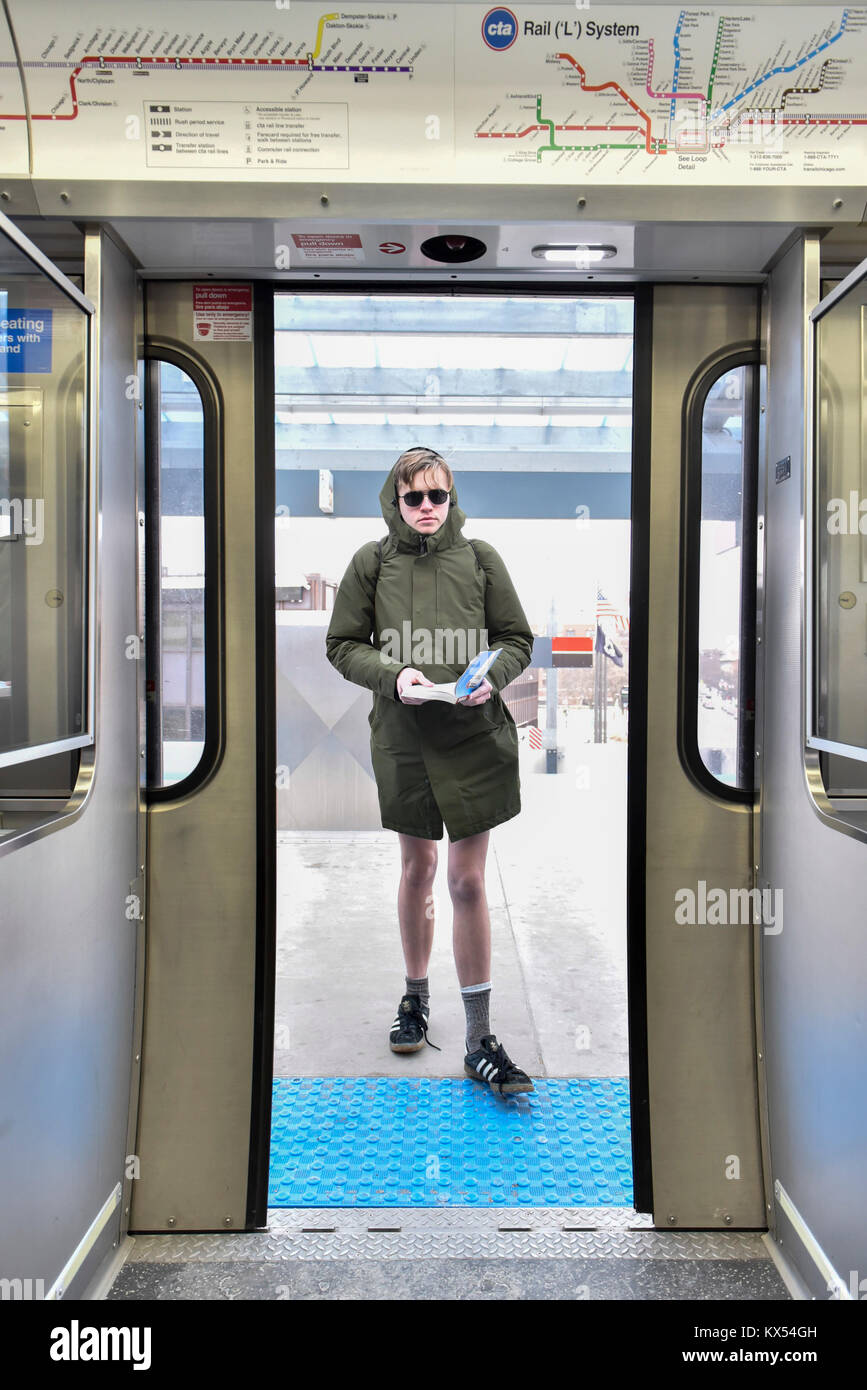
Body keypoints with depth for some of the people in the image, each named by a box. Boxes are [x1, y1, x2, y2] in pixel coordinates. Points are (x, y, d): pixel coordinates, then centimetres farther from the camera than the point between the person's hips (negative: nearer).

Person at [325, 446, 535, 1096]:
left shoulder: (479, 557, 2)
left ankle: (480, 1040, 9)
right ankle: (416, 995, 38)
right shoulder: (372, 562, 2)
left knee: (468, 880, 0)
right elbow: (342, 644, 5)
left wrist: (493, 677, -14)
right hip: (403, 738, 1)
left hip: (476, 736, -1)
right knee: (417, 868, 16)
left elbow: (518, 638, 7)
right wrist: (391, 674, -13)